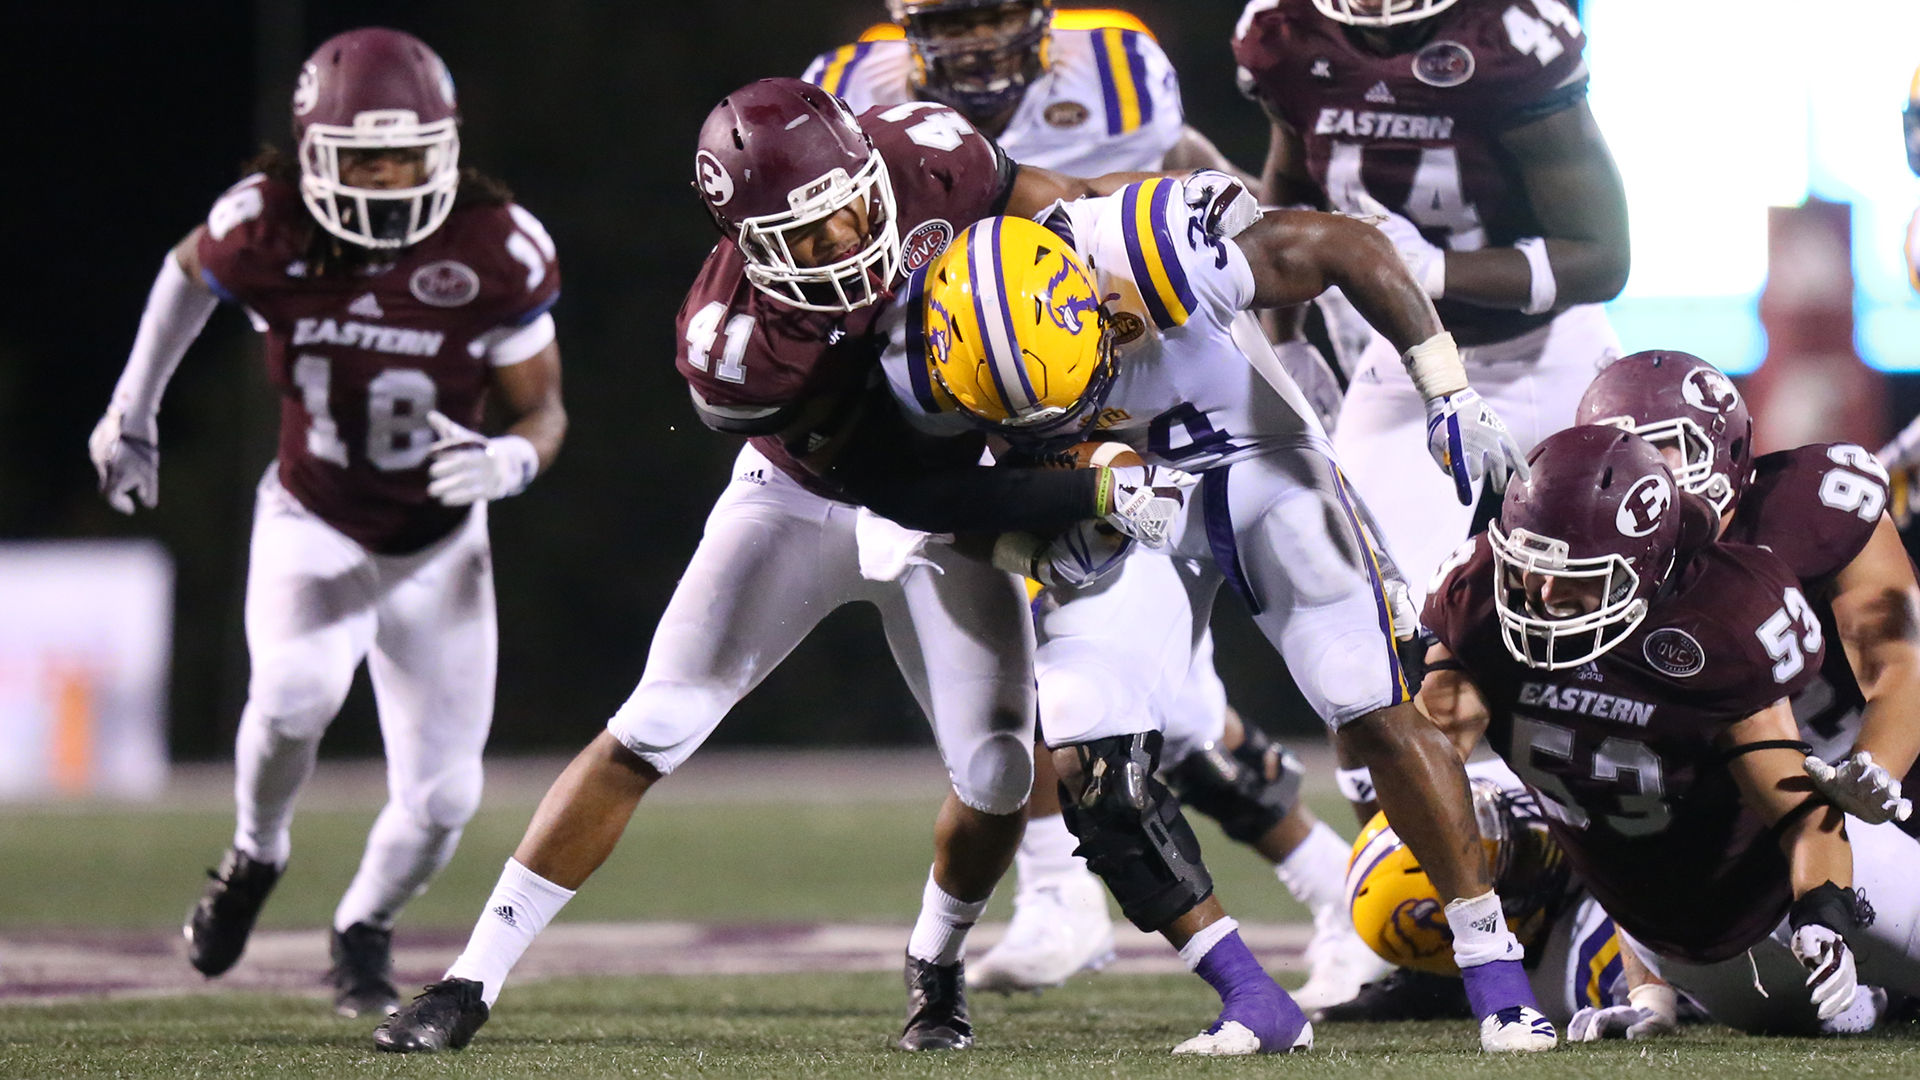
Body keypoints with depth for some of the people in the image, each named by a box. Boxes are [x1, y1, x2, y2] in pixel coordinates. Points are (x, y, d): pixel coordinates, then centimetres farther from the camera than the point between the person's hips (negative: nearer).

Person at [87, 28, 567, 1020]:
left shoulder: (495, 252, -20)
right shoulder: (266, 232, -19)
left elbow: (544, 409, -8)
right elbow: (189, 271, 6)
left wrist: (507, 462, -31)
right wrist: (133, 412, 13)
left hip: (438, 544, 1)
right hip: (313, 522, -1)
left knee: (441, 799, -2)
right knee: (296, 694, -32)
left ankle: (363, 931, 32)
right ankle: (256, 854, 1)